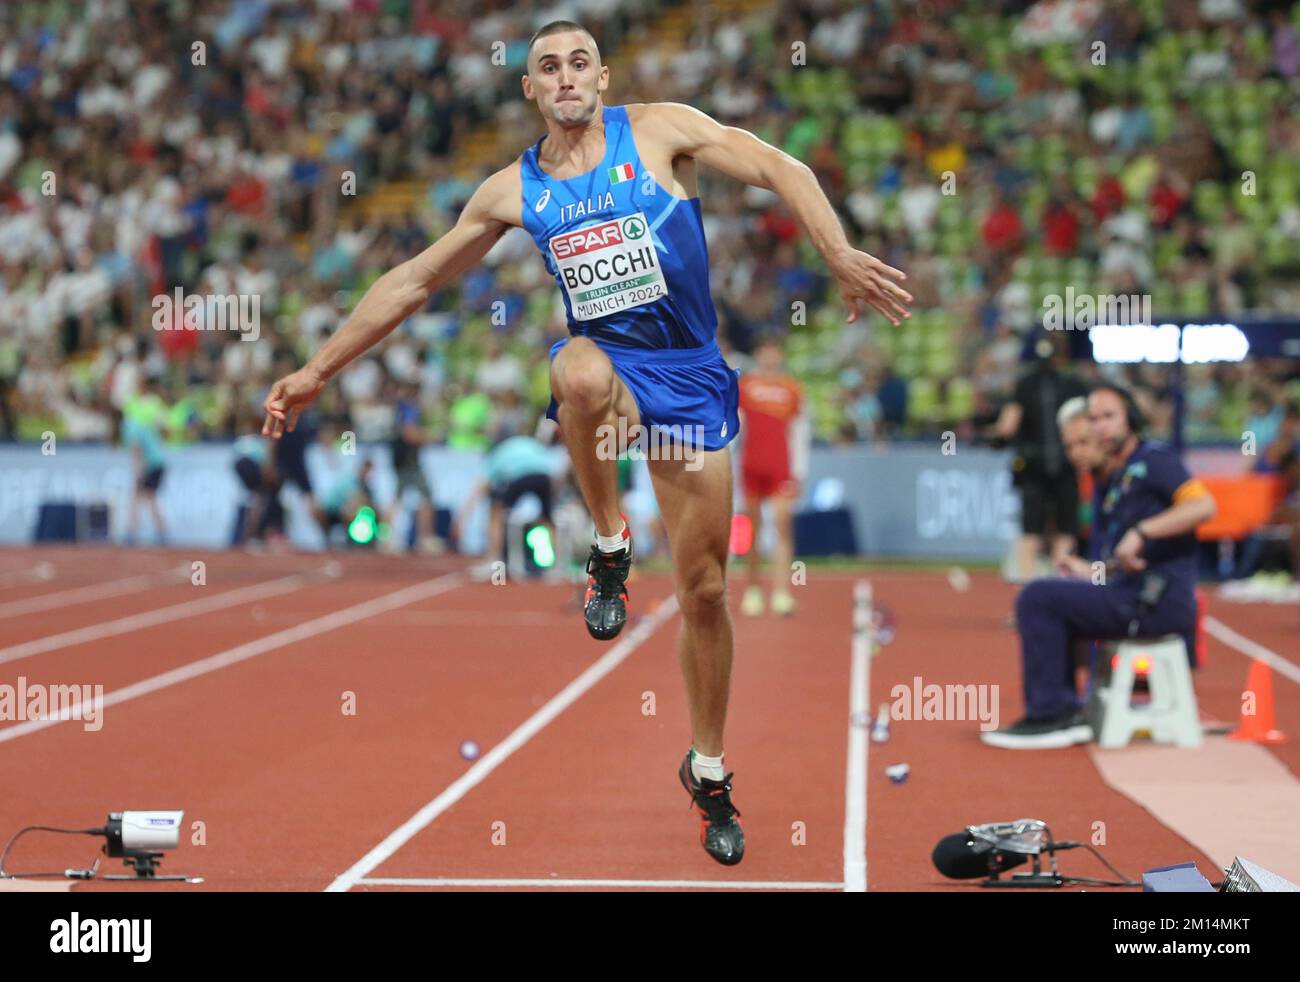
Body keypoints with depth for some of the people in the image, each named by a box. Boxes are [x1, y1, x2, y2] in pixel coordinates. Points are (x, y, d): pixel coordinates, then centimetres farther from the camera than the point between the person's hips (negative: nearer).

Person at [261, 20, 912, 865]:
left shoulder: (661, 130, -2)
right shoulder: (513, 190, 5)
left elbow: (780, 170, -7)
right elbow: (413, 282, 11)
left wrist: (841, 257, -23)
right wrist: (318, 371, 9)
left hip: (691, 377, 0)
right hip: (606, 365, 0)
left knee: (705, 589, 3)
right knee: (583, 373, -40)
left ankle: (708, 770, 22)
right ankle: (610, 549, -16)